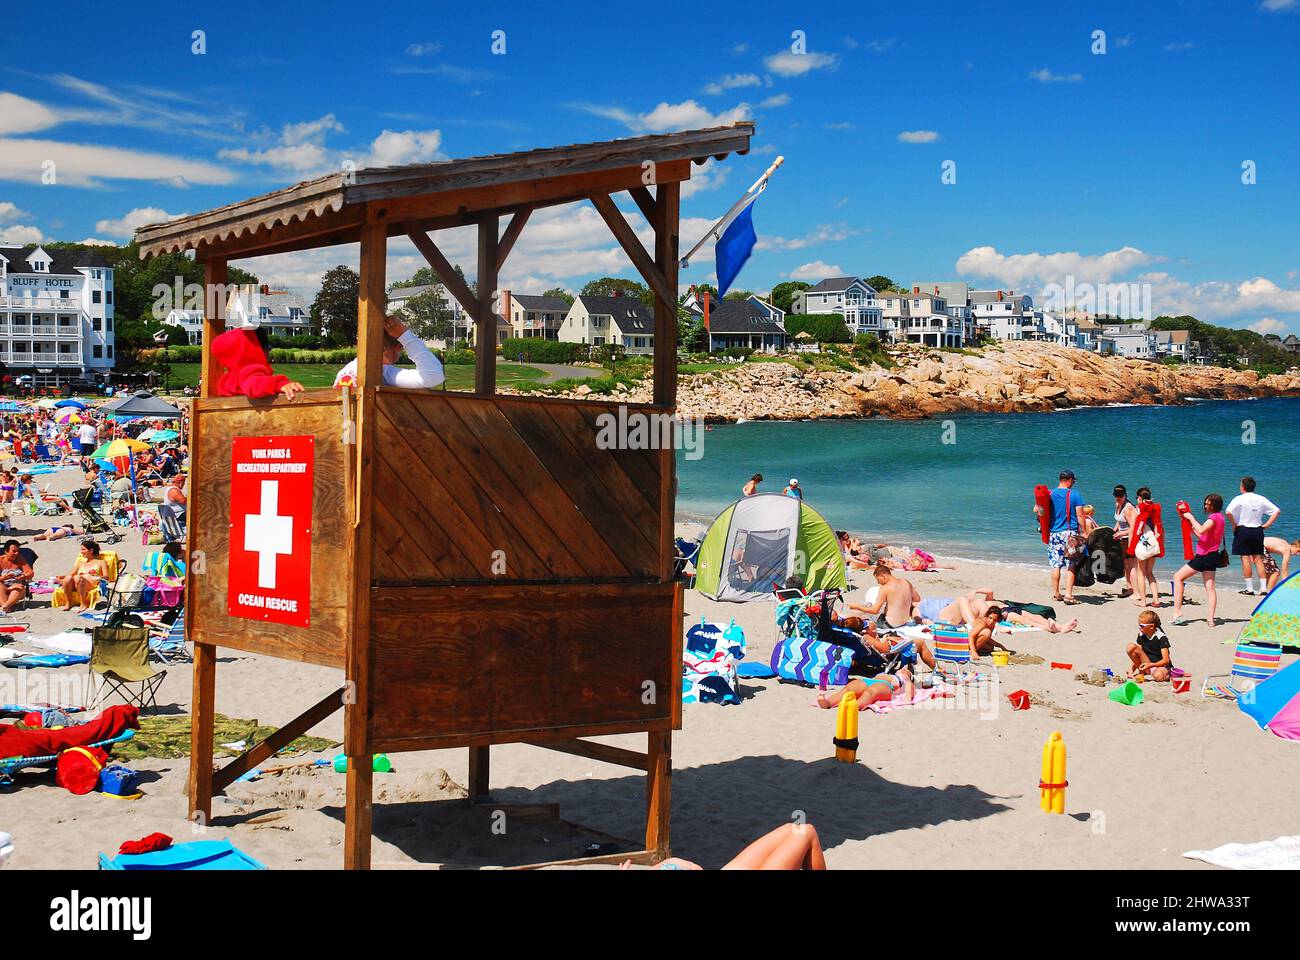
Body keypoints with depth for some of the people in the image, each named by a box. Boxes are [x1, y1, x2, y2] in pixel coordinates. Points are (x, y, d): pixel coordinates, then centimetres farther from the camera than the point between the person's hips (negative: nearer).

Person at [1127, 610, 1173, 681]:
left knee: (1158, 676, -43)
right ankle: (1142, 672, -7)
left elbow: (1166, 660, -21)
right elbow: (1136, 655, 3)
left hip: (1162, 666, -5)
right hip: (1147, 665, 6)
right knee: (1131, 647, -17)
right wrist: (1131, 669, -12)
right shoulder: (1141, 635, 0)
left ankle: (1167, 674, -6)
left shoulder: (1161, 637, -17)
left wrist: (1150, 665, -35)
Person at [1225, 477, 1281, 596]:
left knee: (1245, 558, 0)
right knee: (1258, 559, 10)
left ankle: (1250, 588, -2)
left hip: (1243, 530, -4)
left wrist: (1234, 525, -8)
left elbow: (1228, 512, -23)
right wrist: (1266, 525, 7)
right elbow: (1277, 511, 6)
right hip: (1258, 531, 4)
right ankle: (1263, 588, 7)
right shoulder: (1261, 499, 5)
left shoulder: (1239, 499, -8)